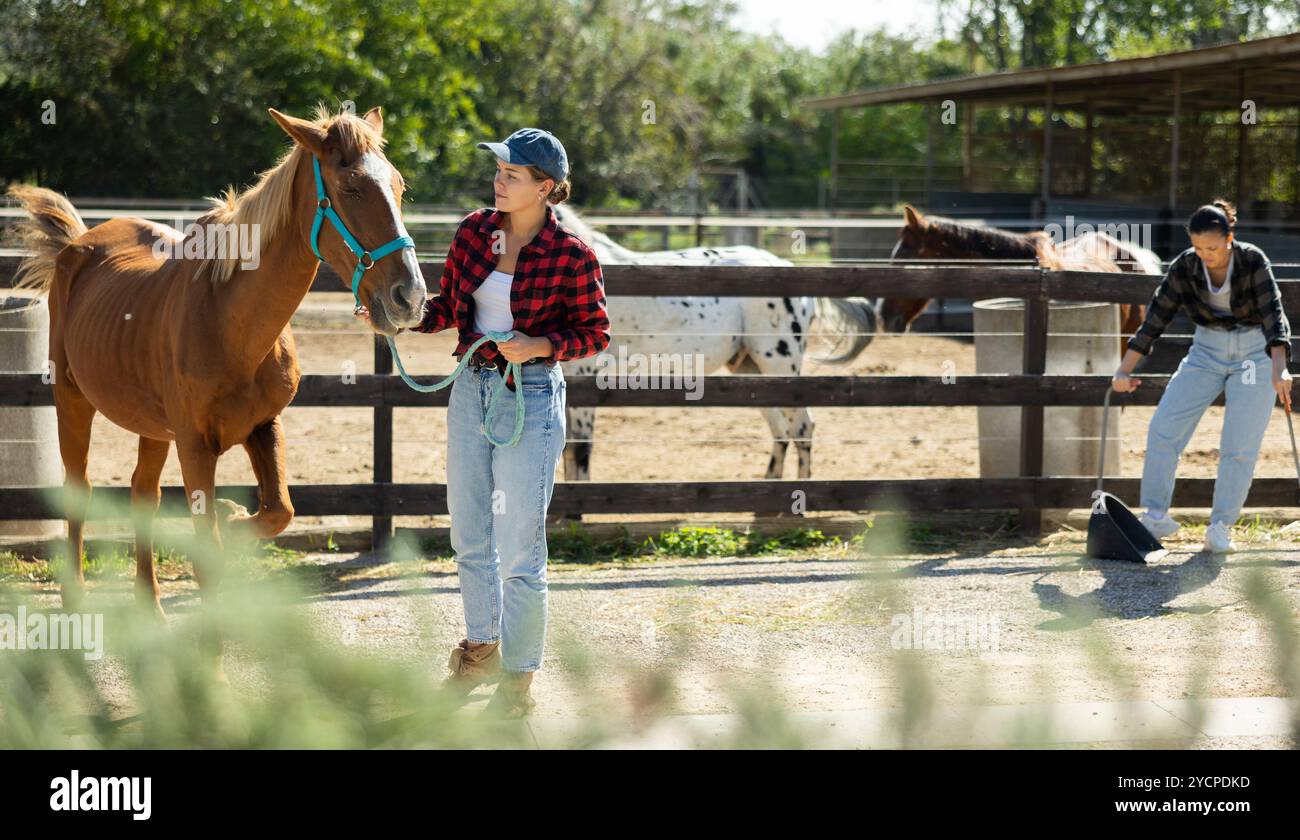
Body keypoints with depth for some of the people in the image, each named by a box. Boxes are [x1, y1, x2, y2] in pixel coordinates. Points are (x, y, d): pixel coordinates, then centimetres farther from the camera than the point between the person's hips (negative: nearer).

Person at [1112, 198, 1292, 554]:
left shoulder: (1253, 262, -21)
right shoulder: (1184, 267, -12)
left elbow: (1273, 314, -30)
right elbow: (1155, 319, -9)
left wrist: (1279, 369, -45)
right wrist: (1124, 370, -14)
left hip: (1255, 352, -3)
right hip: (1206, 351, 3)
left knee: (1240, 446, -8)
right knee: (1163, 427, -9)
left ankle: (1221, 527, 2)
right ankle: (1156, 516, -3)